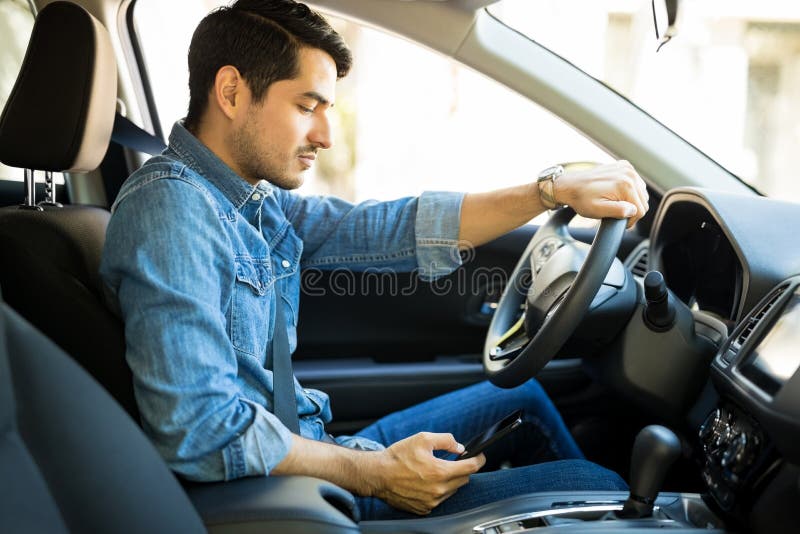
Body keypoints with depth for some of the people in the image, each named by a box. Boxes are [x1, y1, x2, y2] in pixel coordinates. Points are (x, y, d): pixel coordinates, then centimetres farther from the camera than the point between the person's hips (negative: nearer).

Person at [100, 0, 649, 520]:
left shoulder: (258, 201, 4)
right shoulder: (171, 209, -24)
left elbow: (395, 229, 1)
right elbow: (199, 431, -31)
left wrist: (557, 190, -5)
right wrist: (376, 474, -22)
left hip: (315, 448, 9)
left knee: (522, 396, 24)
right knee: (595, 488, -4)